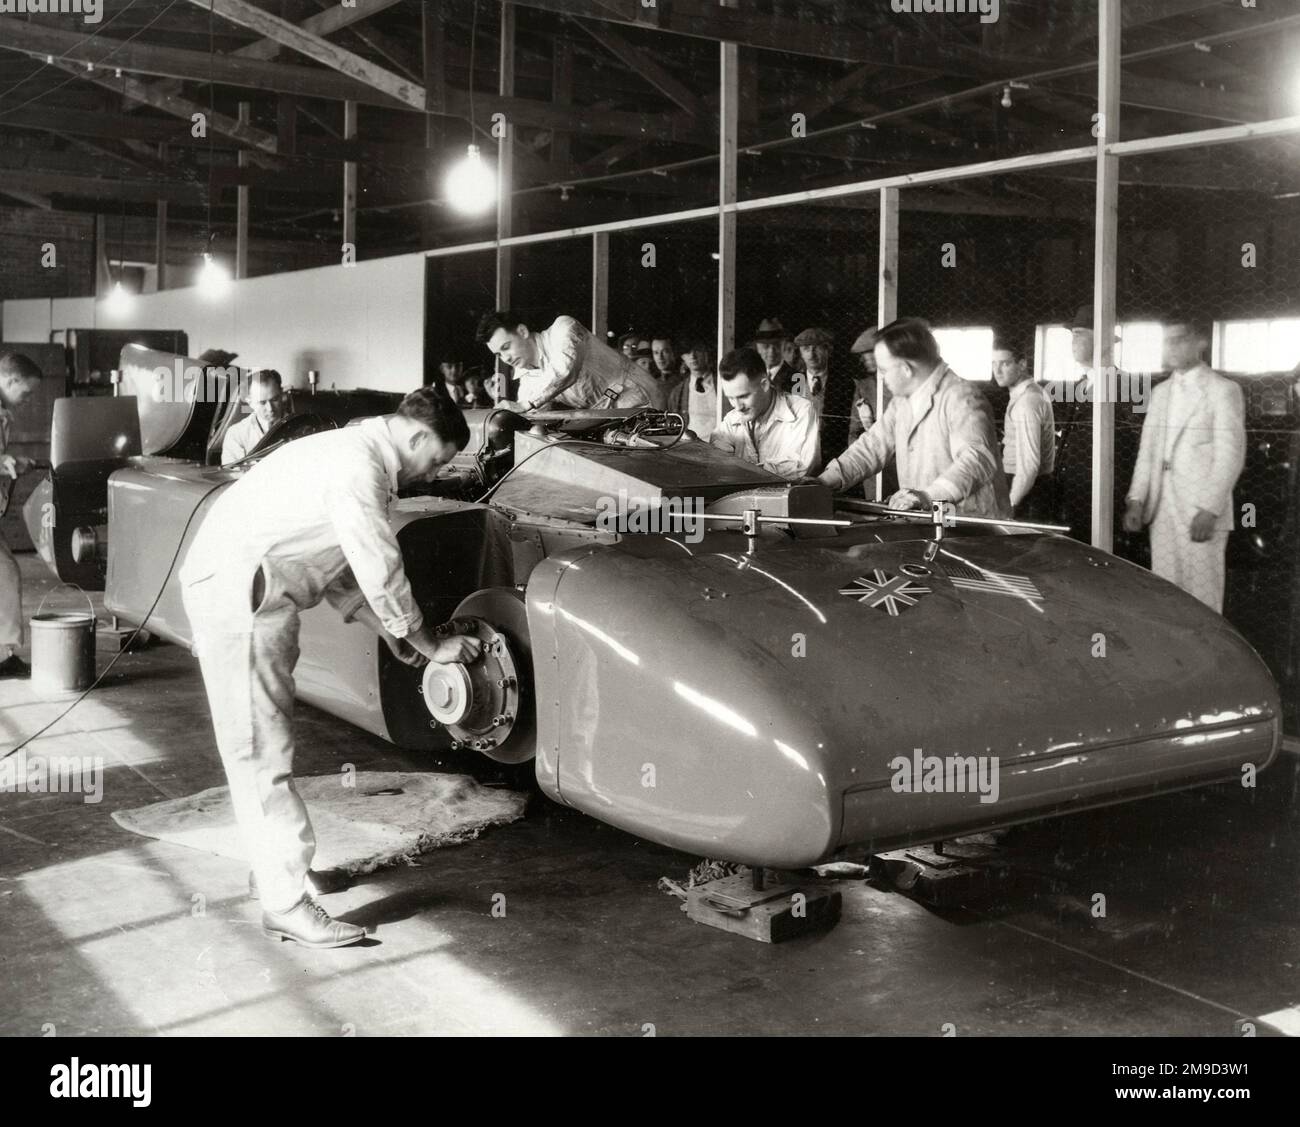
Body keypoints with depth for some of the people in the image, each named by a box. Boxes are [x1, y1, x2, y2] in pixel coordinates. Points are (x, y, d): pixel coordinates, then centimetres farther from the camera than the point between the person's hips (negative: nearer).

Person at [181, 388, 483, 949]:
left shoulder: (359, 453, 13)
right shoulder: (357, 466, -19)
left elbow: (341, 568, 19)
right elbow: (381, 573, -16)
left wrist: (389, 629, 15)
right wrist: (430, 645, -4)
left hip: (258, 595, 10)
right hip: (234, 592, -10)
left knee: (267, 742, 18)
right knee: (260, 749, -8)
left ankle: (282, 864, 30)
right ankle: (286, 903, -5)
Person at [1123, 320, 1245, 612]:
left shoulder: (1222, 390, -3)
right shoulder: (1161, 392, 16)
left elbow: (1230, 456, -8)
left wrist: (1209, 510, -16)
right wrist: (1136, 500, 5)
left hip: (1202, 512, -6)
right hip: (1162, 511, 6)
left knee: (1201, 598, -2)